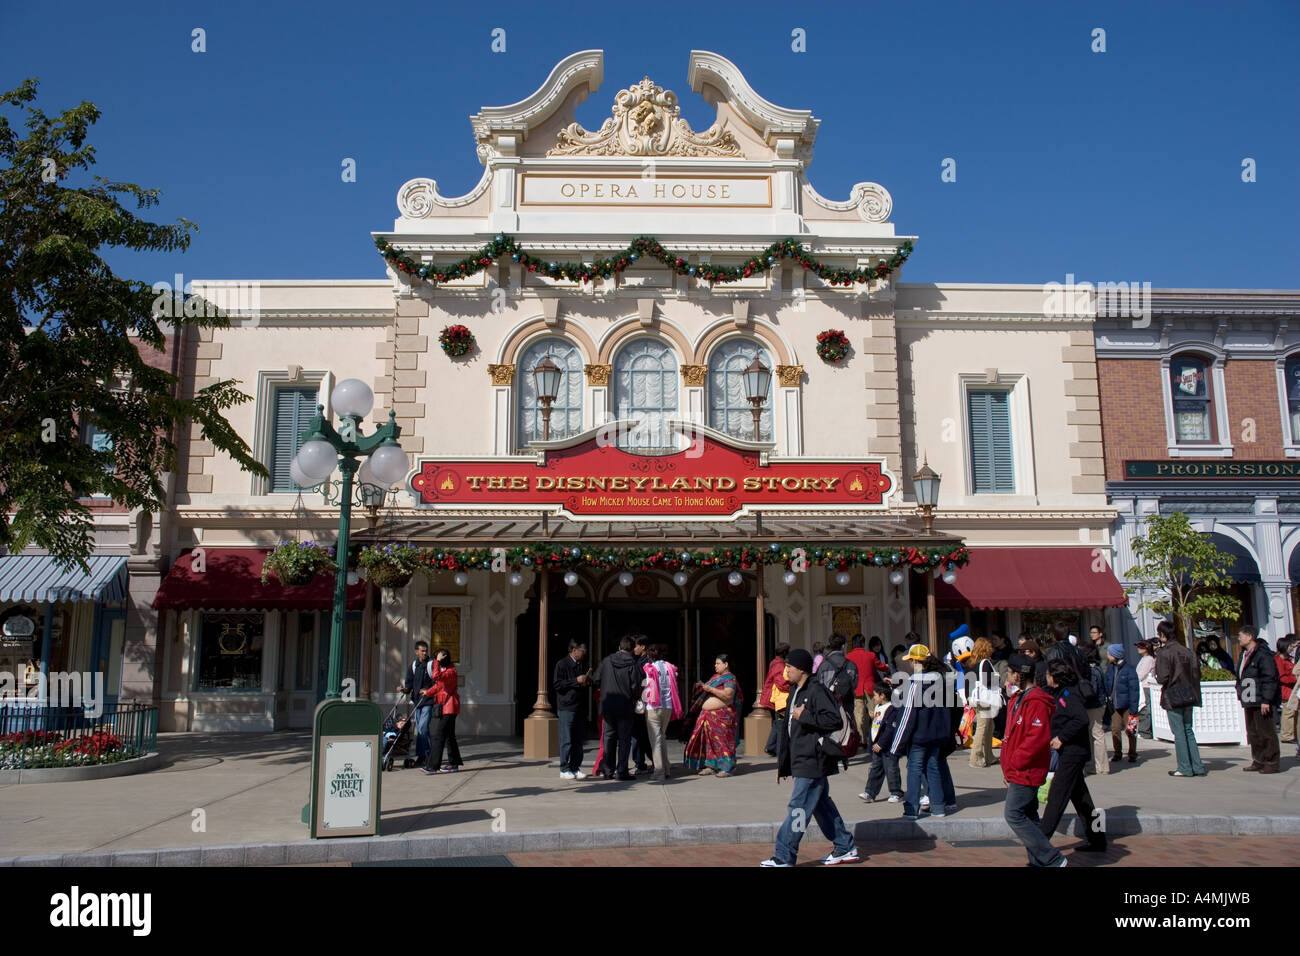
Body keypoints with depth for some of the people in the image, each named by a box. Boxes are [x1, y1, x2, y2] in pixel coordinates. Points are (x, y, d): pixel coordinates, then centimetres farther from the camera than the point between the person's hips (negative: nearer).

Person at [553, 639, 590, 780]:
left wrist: (587, 681, 5)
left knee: (578, 740, 8)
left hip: (580, 708, 7)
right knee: (567, 741, -4)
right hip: (566, 708, -7)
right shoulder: (562, 664, -6)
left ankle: (575, 768, 15)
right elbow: (557, 684, -14)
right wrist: (576, 681, -16)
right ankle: (564, 770, 3)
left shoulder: (581, 665, 16)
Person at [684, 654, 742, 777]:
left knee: (722, 740, -8)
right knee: (709, 740, 6)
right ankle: (711, 766, 12)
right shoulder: (716, 677, 20)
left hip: (722, 715, -9)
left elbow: (728, 695, -22)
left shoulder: (730, 679, -7)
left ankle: (726, 768, -3)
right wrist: (702, 687, 8)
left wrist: (710, 689, -22)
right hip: (709, 715, 9)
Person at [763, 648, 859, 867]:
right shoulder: (795, 691, 15)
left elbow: (834, 720, -25)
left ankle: (784, 857, -1)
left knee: (798, 808, -6)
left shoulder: (816, 690, -15)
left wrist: (804, 716, -20)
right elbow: (790, 731, 20)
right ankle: (845, 848, 27)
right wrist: (783, 764, 21)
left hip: (812, 761, -10)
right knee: (821, 805, 16)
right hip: (803, 760, 10)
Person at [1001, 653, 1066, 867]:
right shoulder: (1018, 699, 13)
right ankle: (1038, 861, 22)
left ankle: (1052, 859, -3)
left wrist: (1013, 763, -19)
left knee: (1013, 814, -9)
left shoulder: (1036, 702, -19)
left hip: (1026, 772, -10)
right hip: (1021, 772, 10)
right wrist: (1008, 767, 15)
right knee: (1028, 816, 14)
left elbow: (1038, 738, -26)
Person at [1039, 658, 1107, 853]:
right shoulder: (1061, 693, 12)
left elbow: (1082, 719, -31)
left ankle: (1041, 840, 0)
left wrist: (1061, 738, -24)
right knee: (1079, 796, 15)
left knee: (1057, 796, -5)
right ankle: (1097, 838, 22)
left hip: (1072, 753, -10)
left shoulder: (1069, 695, -18)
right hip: (1071, 752, 10)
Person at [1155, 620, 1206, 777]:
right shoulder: (1187, 651, 4)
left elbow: (1163, 677, -18)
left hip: (1172, 697, -6)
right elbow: (1196, 673, 5)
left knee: (1179, 732, 0)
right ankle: (1197, 767, 13)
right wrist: (1191, 689, 17)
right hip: (1188, 697, 6)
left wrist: (1157, 679, 3)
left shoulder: (1164, 653, -14)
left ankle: (1185, 768, 4)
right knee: (1188, 730, 14)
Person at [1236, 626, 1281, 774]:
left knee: (1266, 731, -3)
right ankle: (1258, 760, 22)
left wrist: (1266, 700, -21)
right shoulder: (1245, 654, 16)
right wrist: (1242, 696, 19)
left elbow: (1270, 678, -18)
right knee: (1253, 732, 14)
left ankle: (1272, 762, 5)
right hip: (1249, 702, 10)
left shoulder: (1263, 654, -15)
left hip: (1260, 702, -10)